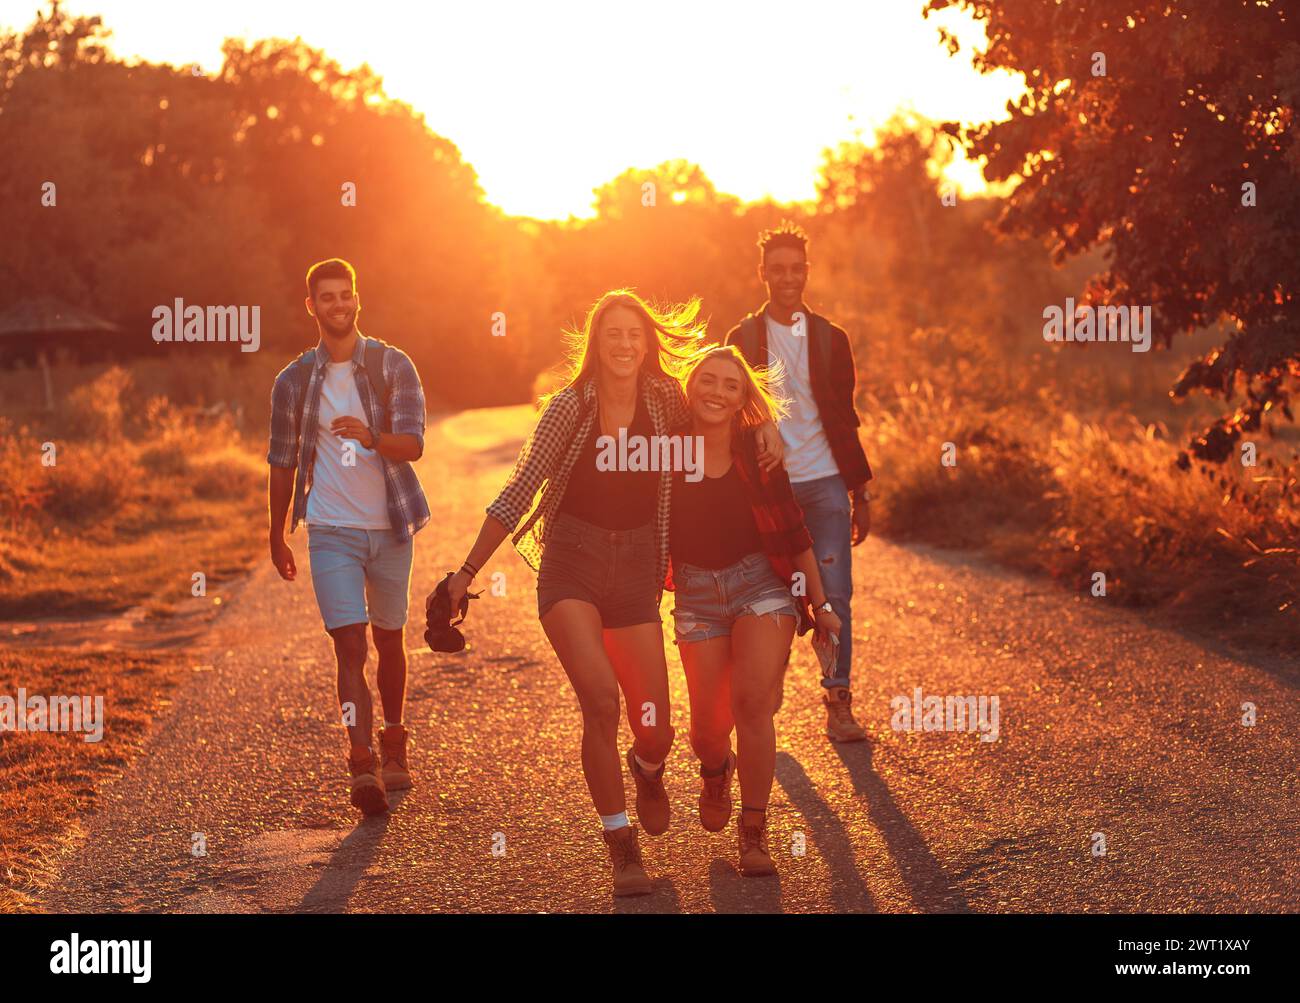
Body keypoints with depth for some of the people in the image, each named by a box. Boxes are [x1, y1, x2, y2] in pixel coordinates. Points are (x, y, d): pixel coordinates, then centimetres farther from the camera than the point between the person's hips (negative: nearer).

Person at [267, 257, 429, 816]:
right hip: (330, 532, -1)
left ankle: (393, 747, 32)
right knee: (350, 646, -12)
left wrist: (370, 436, -33)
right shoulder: (294, 382, 3)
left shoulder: (393, 367, -1)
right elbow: (283, 463, 11)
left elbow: (412, 443, -12)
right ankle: (363, 765, -19)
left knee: (389, 642, 13)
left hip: (389, 527, 1)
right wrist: (277, 538, 14)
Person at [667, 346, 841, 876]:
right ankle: (715, 771, 37)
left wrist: (820, 602, 6)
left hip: (763, 582, -1)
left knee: (753, 702, -15)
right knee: (709, 718, -2)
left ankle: (754, 830, -2)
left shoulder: (758, 453, -4)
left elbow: (793, 533, 3)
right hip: (697, 591, 1)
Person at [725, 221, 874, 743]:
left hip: (825, 483, 1)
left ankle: (838, 704, 2)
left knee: (835, 596, -3)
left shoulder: (830, 338, 9)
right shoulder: (742, 339, 5)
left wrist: (860, 494, 8)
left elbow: (845, 419, 12)